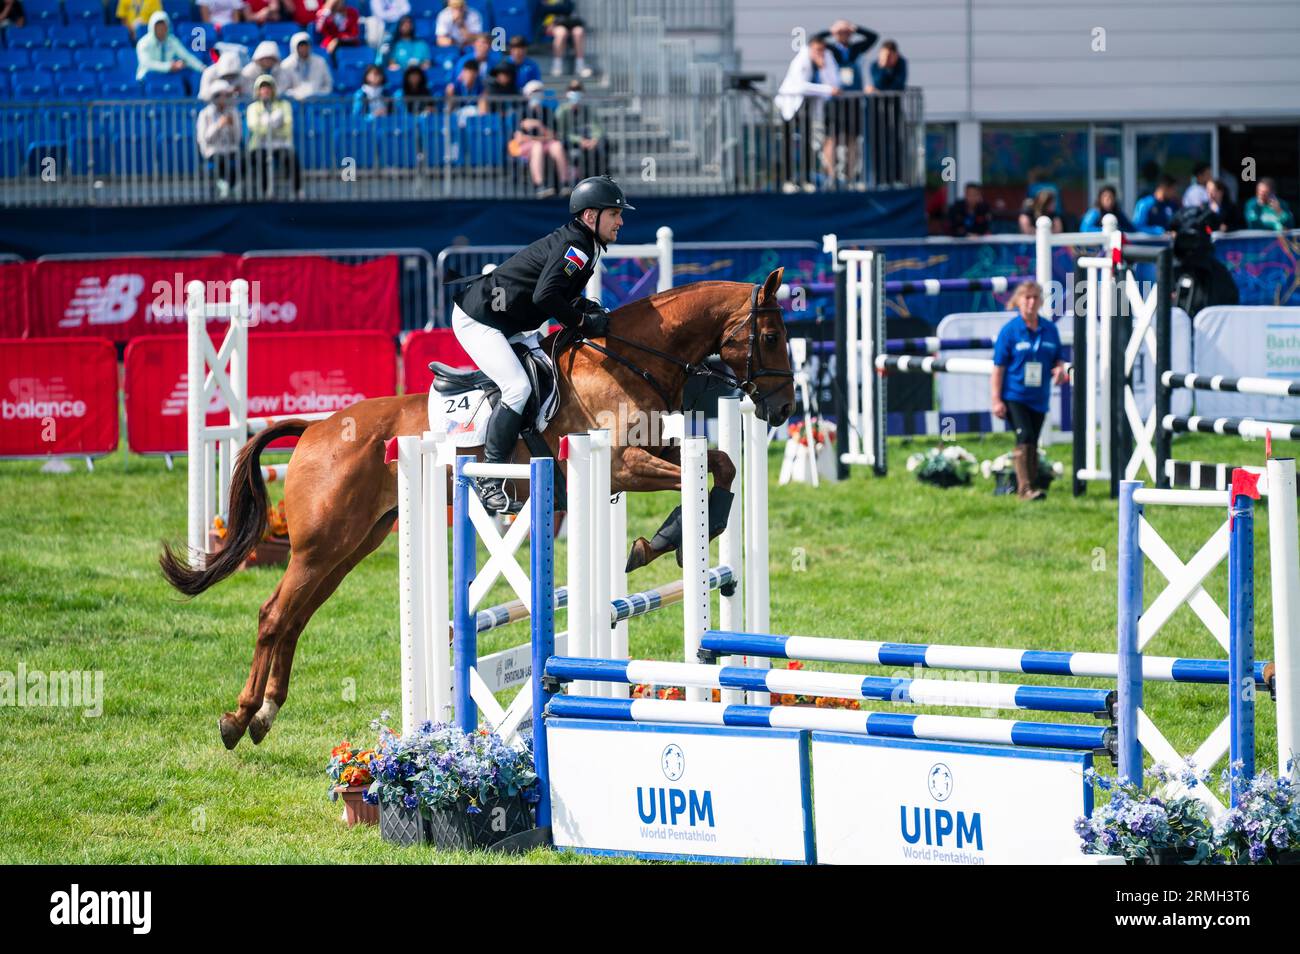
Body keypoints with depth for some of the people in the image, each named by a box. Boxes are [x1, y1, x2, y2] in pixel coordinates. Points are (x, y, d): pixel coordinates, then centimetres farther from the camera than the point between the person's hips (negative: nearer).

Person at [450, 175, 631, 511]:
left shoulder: (575, 243, 11)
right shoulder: (575, 247, -20)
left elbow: (563, 293, 18)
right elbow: (545, 296, -31)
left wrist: (590, 309, 1)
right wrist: (584, 323, -21)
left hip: (504, 324, 11)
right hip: (477, 319, -11)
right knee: (518, 388, -22)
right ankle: (489, 481, -19)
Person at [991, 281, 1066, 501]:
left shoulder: (1049, 330, 6)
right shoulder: (1009, 330, -6)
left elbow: (1058, 359, 16)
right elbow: (998, 366, -6)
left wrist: (1059, 369, -9)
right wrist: (996, 400, -11)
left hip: (1039, 398, 5)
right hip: (1015, 396, -5)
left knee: (1032, 443, 12)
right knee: (1024, 438, -17)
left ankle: (1031, 486, 20)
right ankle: (1025, 489, -19)